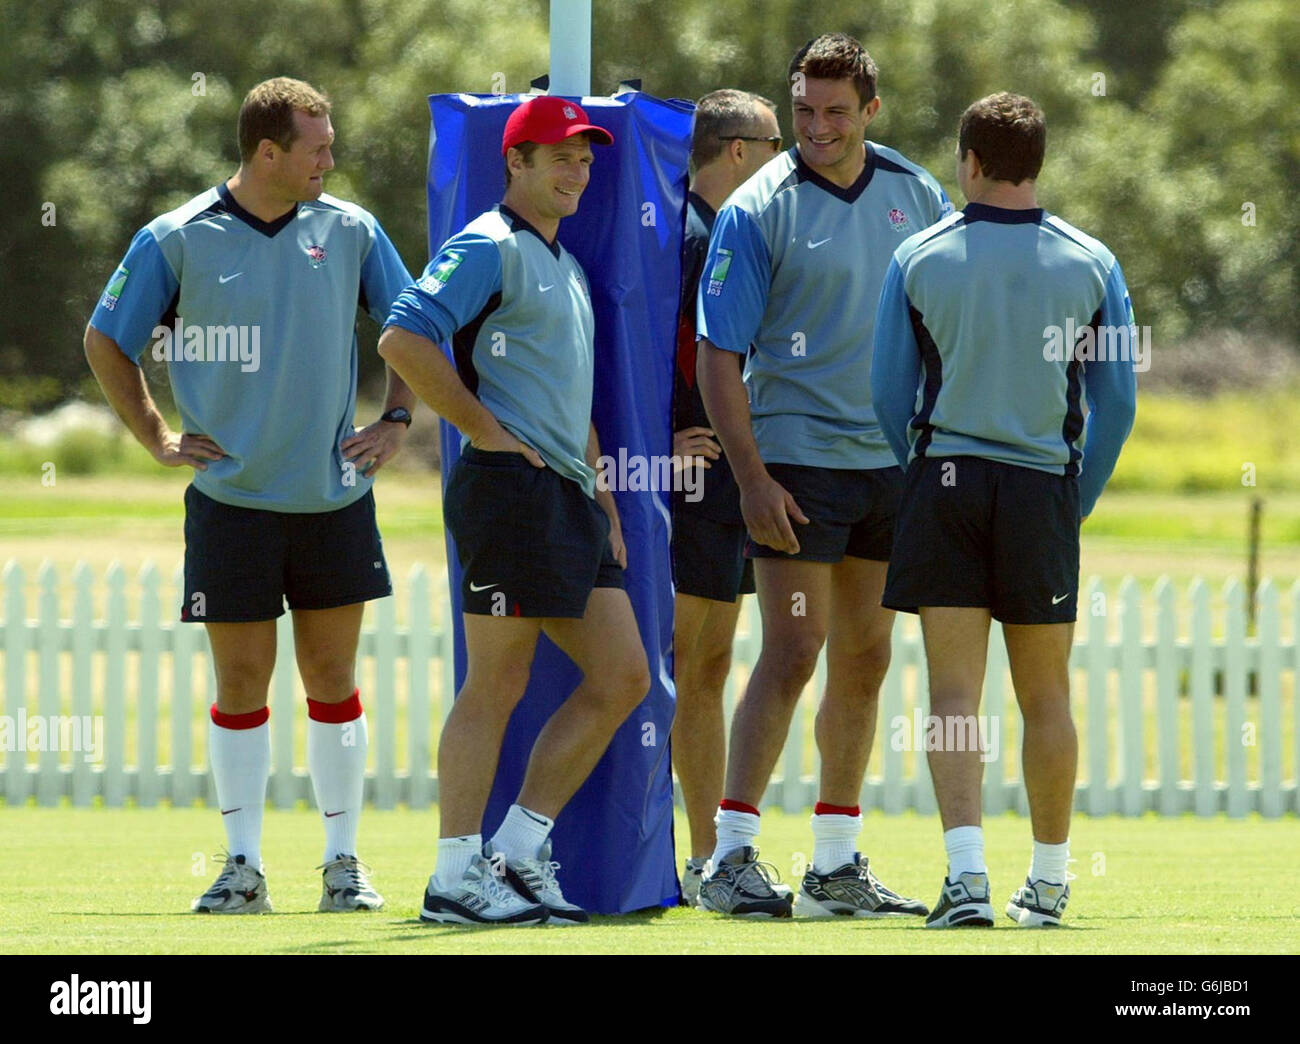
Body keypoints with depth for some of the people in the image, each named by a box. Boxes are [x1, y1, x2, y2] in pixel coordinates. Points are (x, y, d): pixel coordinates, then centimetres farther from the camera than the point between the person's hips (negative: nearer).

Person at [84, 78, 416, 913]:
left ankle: (344, 862, 11)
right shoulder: (177, 240, -4)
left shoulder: (349, 231, 3)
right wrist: (157, 438, 2)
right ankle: (243, 867, 7)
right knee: (241, 681, 1)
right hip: (231, 498, -2)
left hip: (334, 495, 2)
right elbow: (106, 342, 7)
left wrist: (396, 421, 7)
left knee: (332, 675, 4)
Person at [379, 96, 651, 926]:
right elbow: (403, 339, -19)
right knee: (496, 686, -7)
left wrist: (600, 489, 22)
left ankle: (520, 849, 12)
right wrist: (485, 428, -16)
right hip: (510, 487, -9)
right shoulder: (489, 249, -7)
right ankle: (457, 878, -3)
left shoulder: (566, 265, 23)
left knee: (622, 679, 7)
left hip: (569, 498, 9)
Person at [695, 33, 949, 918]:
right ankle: (732, 856, -9)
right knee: (793, 653, -12)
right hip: (799, 459, -5)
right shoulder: (760, 209, -8)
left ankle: (837, 866, 16)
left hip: (895, 461, 5)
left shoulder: (916, 195, 6)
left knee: (865, 659, 9)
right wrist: (752, 476, -17)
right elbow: (718, 355, -10)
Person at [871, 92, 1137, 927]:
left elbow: (890, 395, 2)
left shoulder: (920, 260, -1)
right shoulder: (1091, 264, 1)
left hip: (944, 482, -1)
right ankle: (1049, 881, 18)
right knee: (1046, 696, 10)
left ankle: (966, 870, -15)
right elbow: (1116, 403, 2)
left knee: (954, 693, -2)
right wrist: (1076, 506, 13)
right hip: (1044, 484, 1)